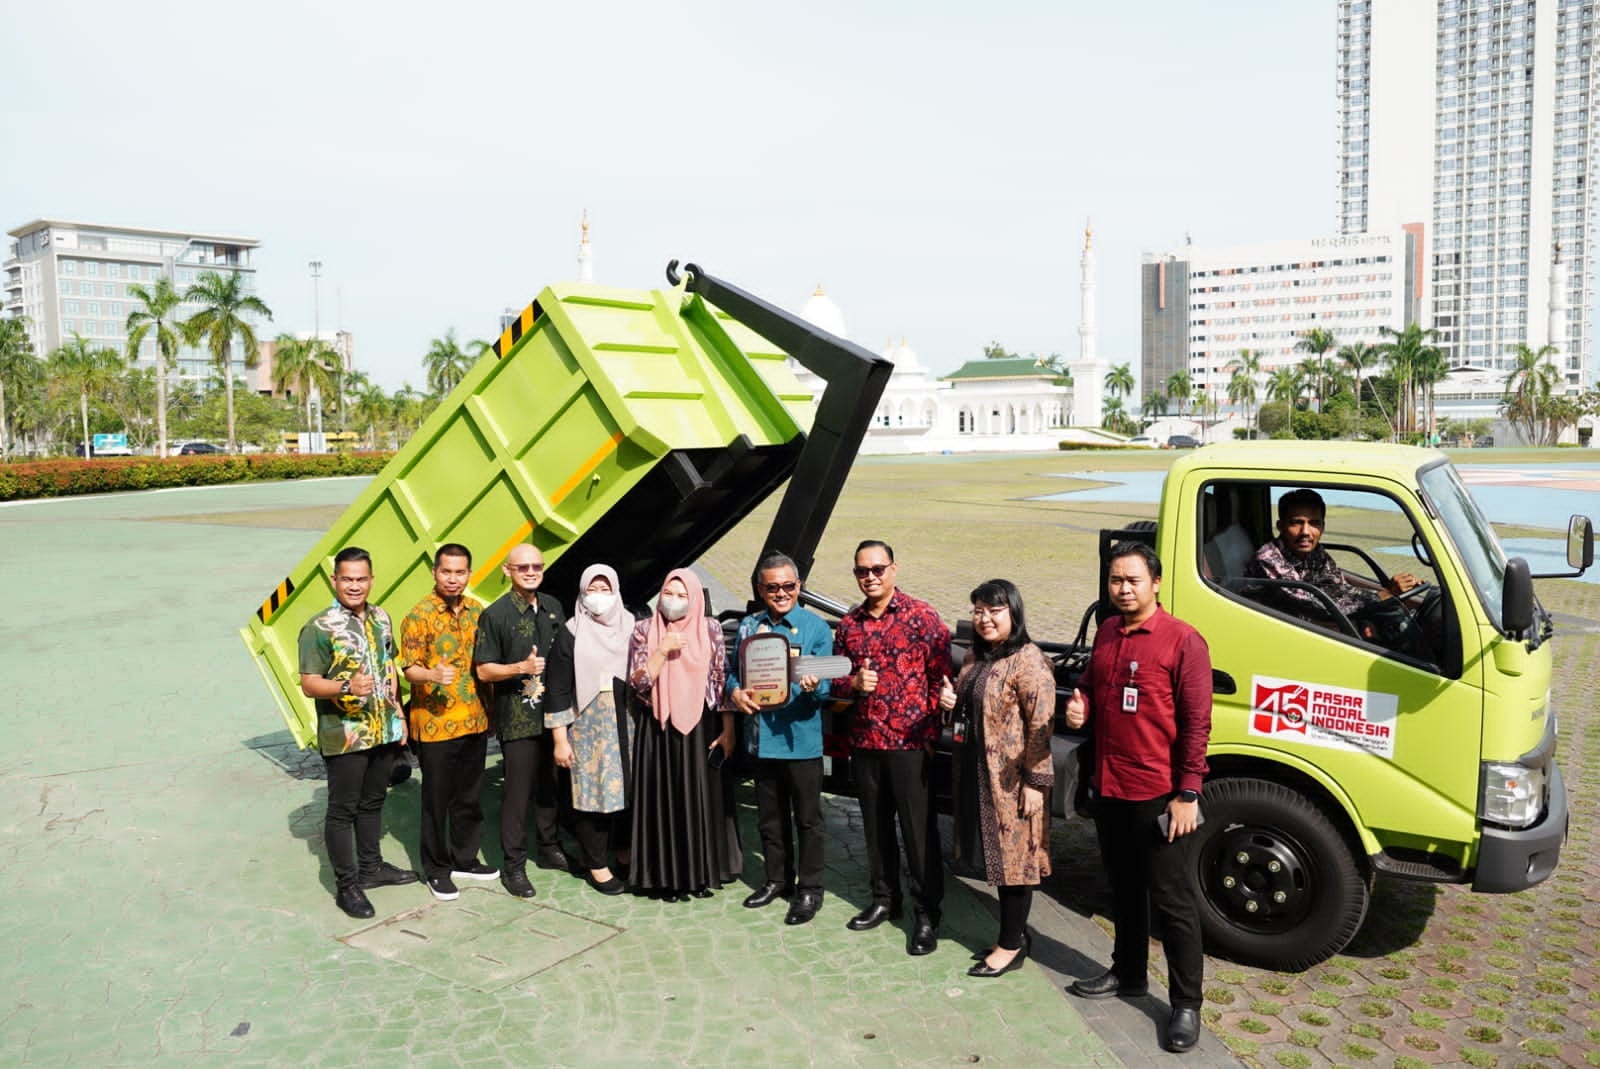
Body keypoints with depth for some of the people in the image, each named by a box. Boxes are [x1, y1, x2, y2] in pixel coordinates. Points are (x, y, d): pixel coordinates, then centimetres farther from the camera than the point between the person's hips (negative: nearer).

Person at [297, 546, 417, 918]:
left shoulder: (381, 618, 7)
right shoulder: (319, 627, -13)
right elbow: (308, 684, -15)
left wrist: (399, 714, 14)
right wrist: (346, 687, -32)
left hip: (384, 731, 7)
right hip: (344, 736, -6)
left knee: (373, 802, 18)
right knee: (342, 809, 3)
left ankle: (371, 867, 33)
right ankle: (346, 885, 13)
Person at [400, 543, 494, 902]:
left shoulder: (478, 611, 6)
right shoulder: (419, 615, -10)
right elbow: (410, 668, -13)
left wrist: (489, 710, 14)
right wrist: (433, 674, -34)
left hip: (474, 722, 5)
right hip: (435, 725, -5)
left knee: (469, 798, 15)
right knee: (436, 800, 6)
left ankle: (464, 859, 31)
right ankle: (436, 869, 20)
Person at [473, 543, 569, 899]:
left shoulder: (553, 607, 8)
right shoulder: (495, 614, -9)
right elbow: (483, 670, -9)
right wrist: (521, 668, -23)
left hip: (553, 712, 6)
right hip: (518, 718, -5)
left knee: (549, 784, 15)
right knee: (518, 789, -2)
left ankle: (549, 849, 30)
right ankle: (513, 865, 10)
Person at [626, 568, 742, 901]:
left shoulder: (710, 629, 2)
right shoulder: (644, 631, 1)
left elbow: (723, 681, 2)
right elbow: (637, 683, -5)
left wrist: (728, 729, -3)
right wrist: (662, 651, -16)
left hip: (702, 728, 1)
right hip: (660, 730, 0)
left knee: (703, 798, 6)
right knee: (664, 799, 3)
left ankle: (701, 873, 20)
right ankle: (667, 876, 14)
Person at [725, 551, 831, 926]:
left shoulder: (816, 627, -5)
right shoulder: (748, 626, 7)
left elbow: (826, 684, -8)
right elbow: (733, 670, 12)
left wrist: (813, 687, -30)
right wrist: (735, 692, -9)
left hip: (801, 738, -4)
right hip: (762, 737, 4)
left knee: (807, 818, 5)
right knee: (770, 817, 17)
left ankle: (809, 889, 18)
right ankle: (777, 879, 32)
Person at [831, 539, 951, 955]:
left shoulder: (921, 616, -7)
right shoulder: (849, 623, 8)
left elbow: (941, 676, -6)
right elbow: (835, 679, 14)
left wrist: (929, 731, -12)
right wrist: (854, 682, -9)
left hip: (910, 741, -5)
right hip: (864, 741, 5)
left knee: (919, 831, 1)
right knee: (875, 827, 15)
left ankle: (928, 914, 13)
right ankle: (884, 899, 31)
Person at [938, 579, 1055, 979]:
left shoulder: (1028, 660, -16)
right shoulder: (975, 658, 11)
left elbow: (1041, 724, -19)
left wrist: (1036, 781, -21)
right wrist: (952, 702, 3)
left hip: (1014, 778, -8)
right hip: (981, 774, 8)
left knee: (1014, 855, 2)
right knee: (997, 853, 15)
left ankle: (1011, 944, 13)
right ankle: (1013, 934, 27)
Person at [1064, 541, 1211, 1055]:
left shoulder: (1183, 640, -13)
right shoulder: (1106, 633, 6)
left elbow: (1196, 723, -14)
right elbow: (1089, 683, 20)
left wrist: (1187, 793, -16)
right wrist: (1078, 705, -4)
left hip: (1160, 795, -6)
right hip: (1109, 790, 7)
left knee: (1171, 899, 4)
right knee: (1123, 887, 21)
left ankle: (1185, 1004, 16)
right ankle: (1128, 973, 38)